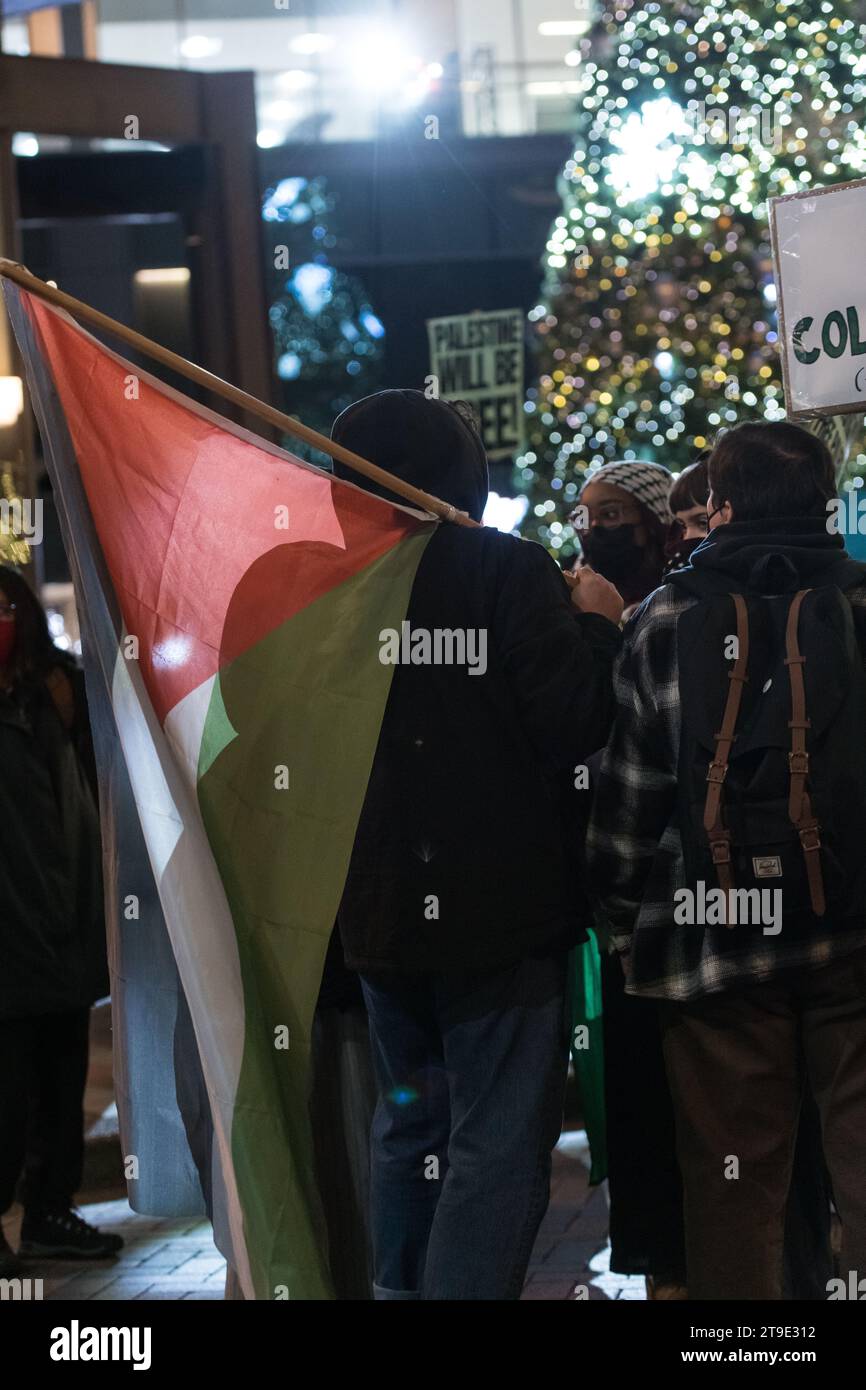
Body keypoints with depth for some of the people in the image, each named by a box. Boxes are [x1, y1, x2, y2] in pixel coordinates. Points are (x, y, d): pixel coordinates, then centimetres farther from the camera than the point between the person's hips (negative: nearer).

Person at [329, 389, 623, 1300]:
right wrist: (594, 625, -2)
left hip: (378, 909, 6)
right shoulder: (508, 571, -12)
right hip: (498, 909, -6)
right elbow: (572, 723, -18)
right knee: (498, 1142, -3)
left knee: (408, 1121, 19)